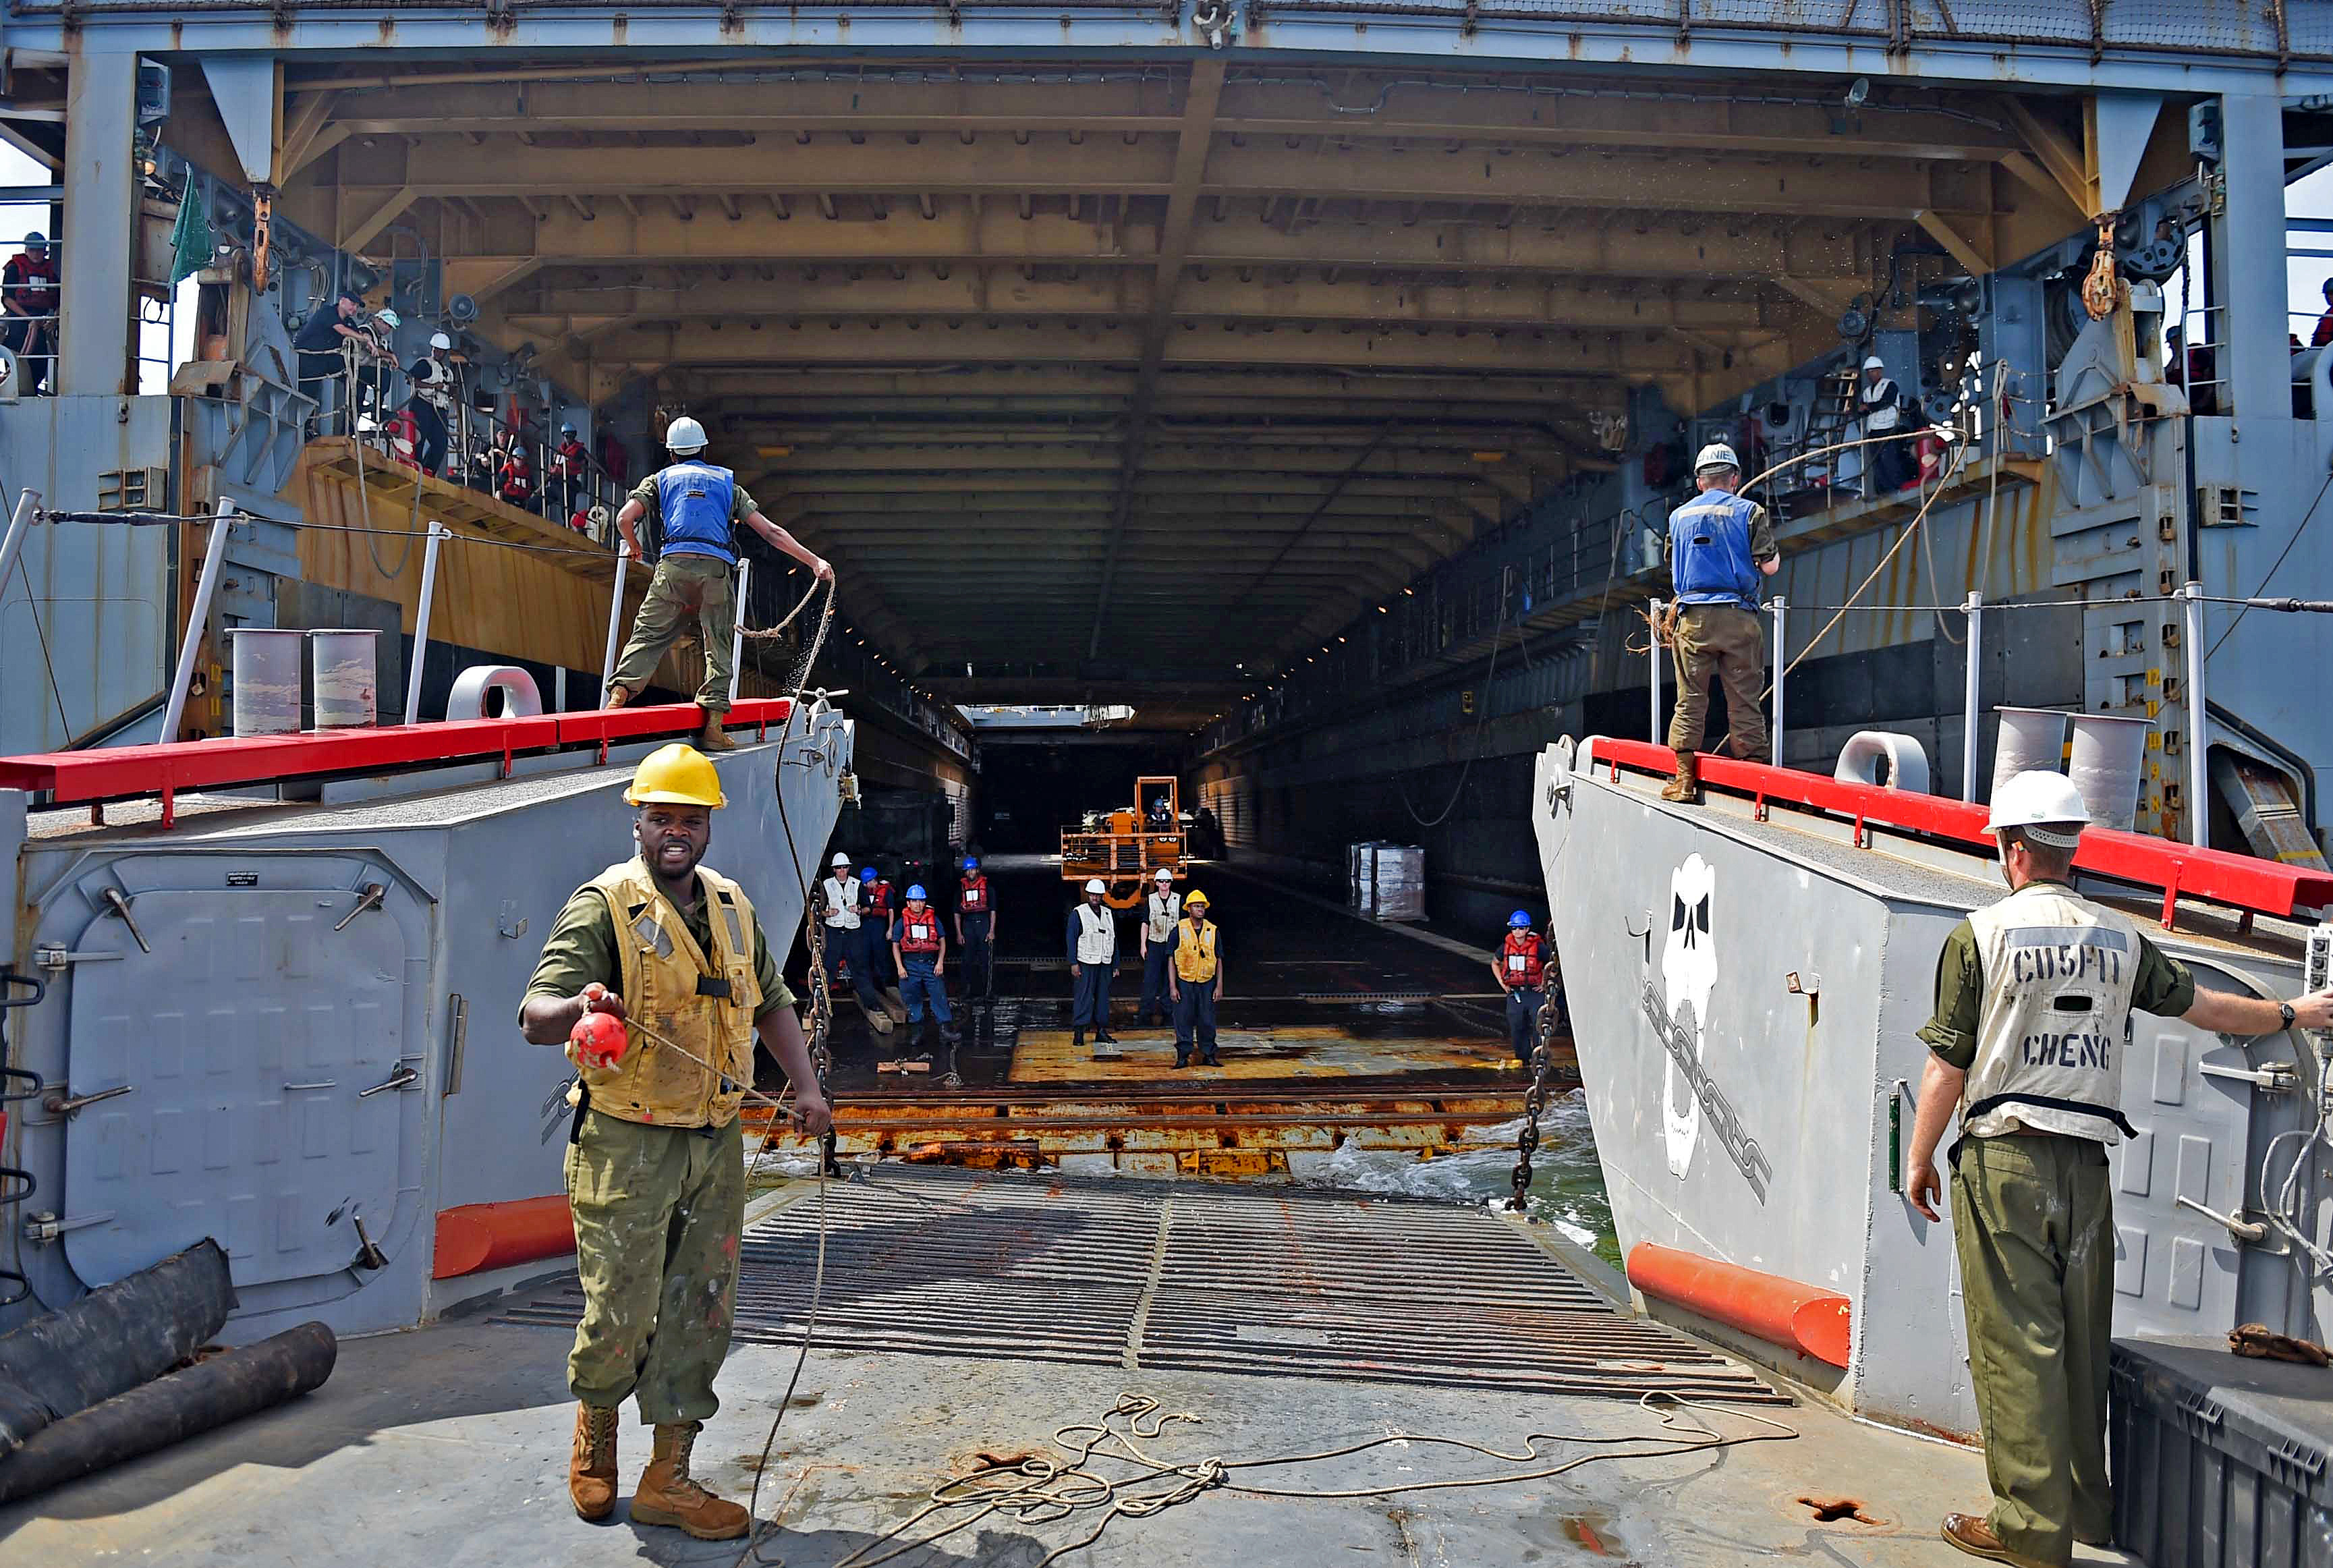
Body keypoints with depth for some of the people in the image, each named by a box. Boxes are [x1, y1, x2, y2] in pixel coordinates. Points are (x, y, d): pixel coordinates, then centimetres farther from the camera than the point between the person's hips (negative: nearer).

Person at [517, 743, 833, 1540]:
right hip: (627, 1144, -5)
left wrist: (806, 1085, 8)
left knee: (701, 1311, 8)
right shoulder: (604, 904, -9)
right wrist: (579, 1007, -38)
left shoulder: (732, 906, 10)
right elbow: (535, 1016, -15)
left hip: (715, 1144, 6)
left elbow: (770, 1002, 20)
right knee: (620, 1311, 0)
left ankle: (668, 1478, 20)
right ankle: (595, 1431, 31)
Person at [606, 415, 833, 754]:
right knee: (719, 646, 6)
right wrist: (814, 560, 12)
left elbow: (625, 518, 9)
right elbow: (771, 531, 14)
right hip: (717, 567, 0)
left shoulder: (660, 479, 21)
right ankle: (713, 727, 1)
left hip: (674, 563, 0)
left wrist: (635, 548, 31)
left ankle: (618, 695, -12)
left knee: (649, 634, 5)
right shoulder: (727, 483, 23)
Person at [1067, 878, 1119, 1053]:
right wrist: (1073, 963, -12)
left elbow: (1114, 940, 18)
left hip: (1105, 964, 5)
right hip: (1085, 963, -5)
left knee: (1103, 997, 7)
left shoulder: (1109, 915, 14)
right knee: (1084, 997, -7)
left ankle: (1101, 1032, 15)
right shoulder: (1078, 913, -2)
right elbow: (1071, 939, -5)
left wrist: (1116, 965, 14)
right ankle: (1078, 1033, -2)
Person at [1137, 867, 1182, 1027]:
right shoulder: (1150, 899, 4)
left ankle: (1166, 1011, 11)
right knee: (1150, 978, -5)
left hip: (1173, 944, 1)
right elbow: (1145, 923, 6)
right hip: (1154, 944, 0)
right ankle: (1145, 1011, 0)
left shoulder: (1178, 899, 4)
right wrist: (1143, 945, 0)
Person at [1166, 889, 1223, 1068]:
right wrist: (1172, 986, -6)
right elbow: (1171, 959, -1)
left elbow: (1219, 960, 9)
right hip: (1184, 982, -2)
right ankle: (1183, 1055, 10)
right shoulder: (1180, 930, -3)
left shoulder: (1212, 930, 4)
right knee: (1183, 1020, 0)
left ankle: (1209, 1055, 16)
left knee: (1207, 1021, 5)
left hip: (1207, 982, 2)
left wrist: (1219, 986, 3)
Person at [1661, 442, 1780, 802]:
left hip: (1694, 618, 2)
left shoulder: (1679, 516, 12)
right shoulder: (1750, 511, 2)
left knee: (1690, 701, 5)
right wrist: (1774, 554, 18)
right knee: (1745, 702, 2)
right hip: (1738, 617, -2)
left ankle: (1684, 781, 3)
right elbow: (1770, 566, -3)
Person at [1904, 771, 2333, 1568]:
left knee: (2016, 1341, -1)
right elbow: (2201, 1003, 21)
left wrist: (1919, 1159, 2)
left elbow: (1947, 1066, -9)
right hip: (2087, 1160, 5)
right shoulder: (2120, 937, 6)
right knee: (2081, 1341, 14)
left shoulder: (1980, 934, -8)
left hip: (2004, 1155, -5)